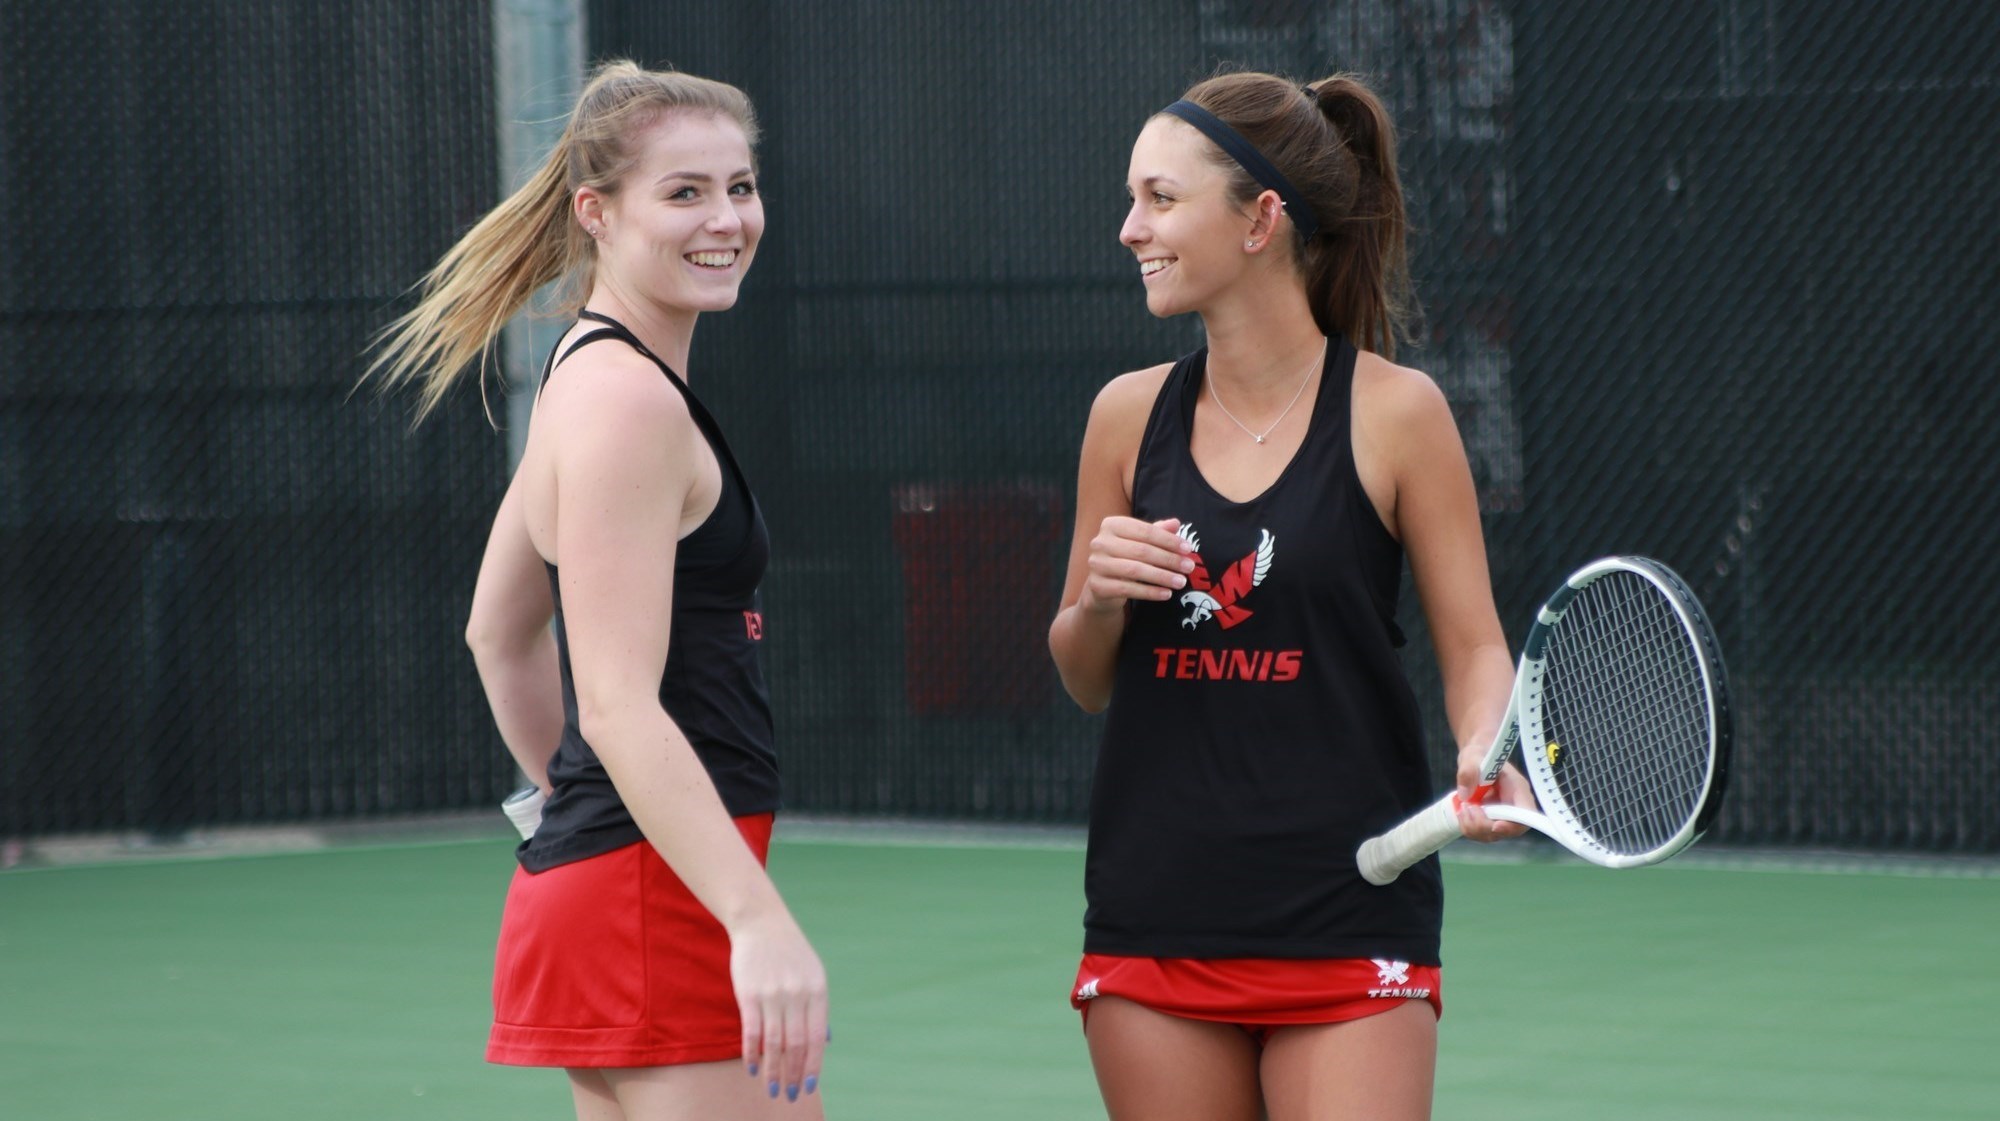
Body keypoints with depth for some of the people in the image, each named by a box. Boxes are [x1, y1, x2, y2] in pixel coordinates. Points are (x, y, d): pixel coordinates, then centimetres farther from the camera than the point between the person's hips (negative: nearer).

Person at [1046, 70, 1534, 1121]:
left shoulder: (1394, 411, -4)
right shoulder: (1129, 414, 6)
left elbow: (1474, 645, -1)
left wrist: (1489, 755, -21)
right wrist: (1097, 601, -7)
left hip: (1350, 923, -4)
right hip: (1153, 927, 4)